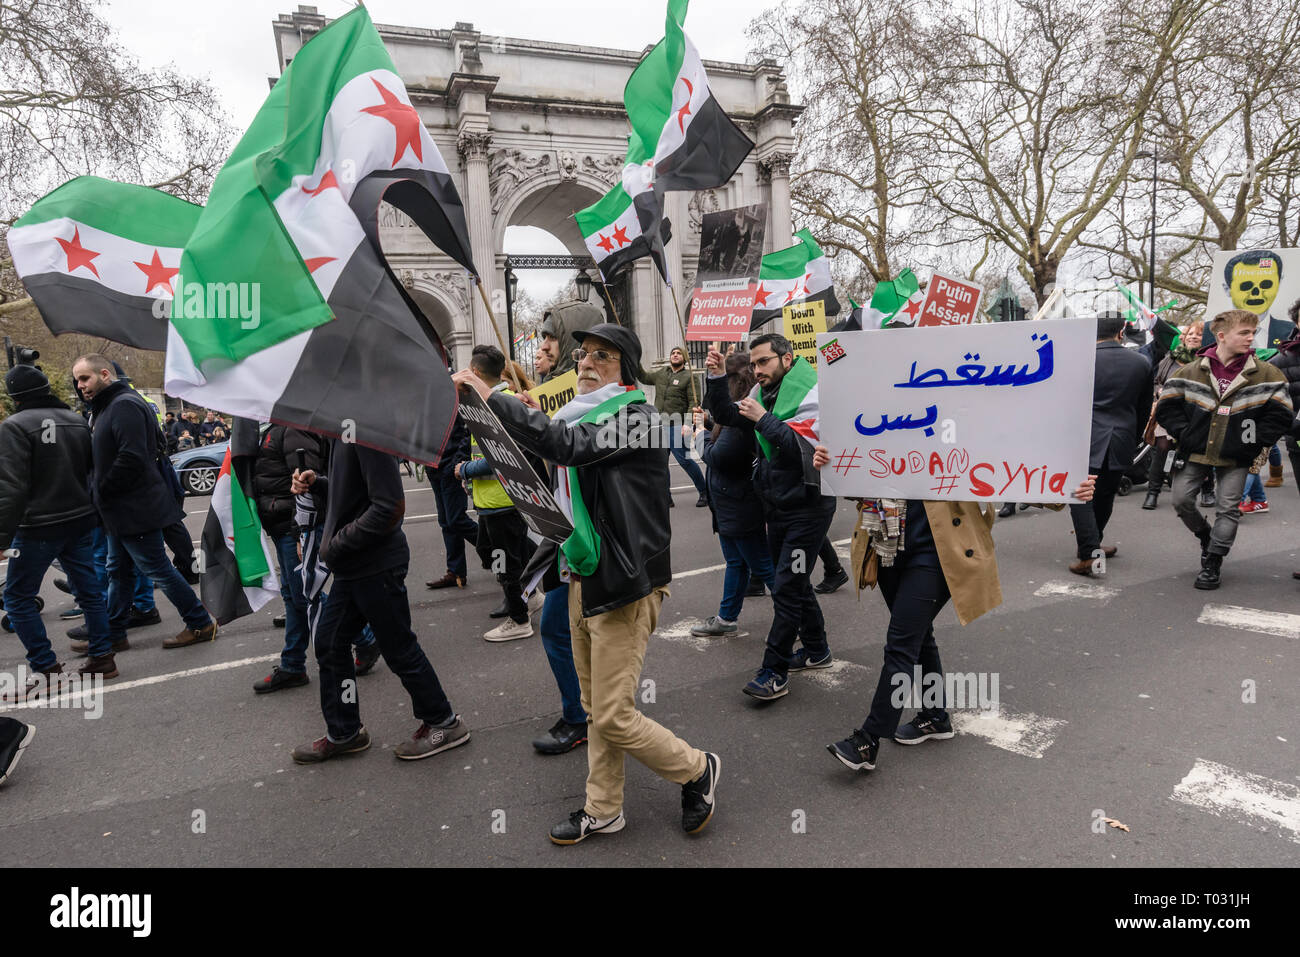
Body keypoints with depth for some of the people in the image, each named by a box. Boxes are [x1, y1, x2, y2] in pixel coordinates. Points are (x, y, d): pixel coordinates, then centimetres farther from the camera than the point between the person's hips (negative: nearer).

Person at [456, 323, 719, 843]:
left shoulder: (636, 415, -13)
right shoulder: (585, 414, 15)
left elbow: (567, 445, -29)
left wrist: (491, 398, -26)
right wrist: (551, 548, 15)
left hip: (624, 584, -9)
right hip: (584, 578, 9)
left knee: (613, 717, -3)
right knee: (595, 709, 17)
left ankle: (697, 770, 21)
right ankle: (603, 811, 34)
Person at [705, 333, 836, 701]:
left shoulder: (813, 393, -15)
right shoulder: (765, 393, 8)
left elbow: (807, 445, -27)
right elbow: (726, 415, 7)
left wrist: (764, 419, -27)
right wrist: (717, 378, -7)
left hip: (807, 506, -8)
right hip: (777, 503, 8)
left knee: (786, 587, -7)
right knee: (794, 581, 18)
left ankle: (774, 672, 2)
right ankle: (816, 649, 36)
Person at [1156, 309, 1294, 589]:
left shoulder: (1266, 374, -2)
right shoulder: (1190, 372, -2)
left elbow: (1281, 415, 0)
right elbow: (1167, 407, 2)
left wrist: (1254, 442, -8)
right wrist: (1184, 434, -6)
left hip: (1235, 458, 0)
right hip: (1196, 453, 1)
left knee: (1229, 508, 1)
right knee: (1181, 499, -2)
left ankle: (1213, 561, 13)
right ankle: (1205, 534, 27)